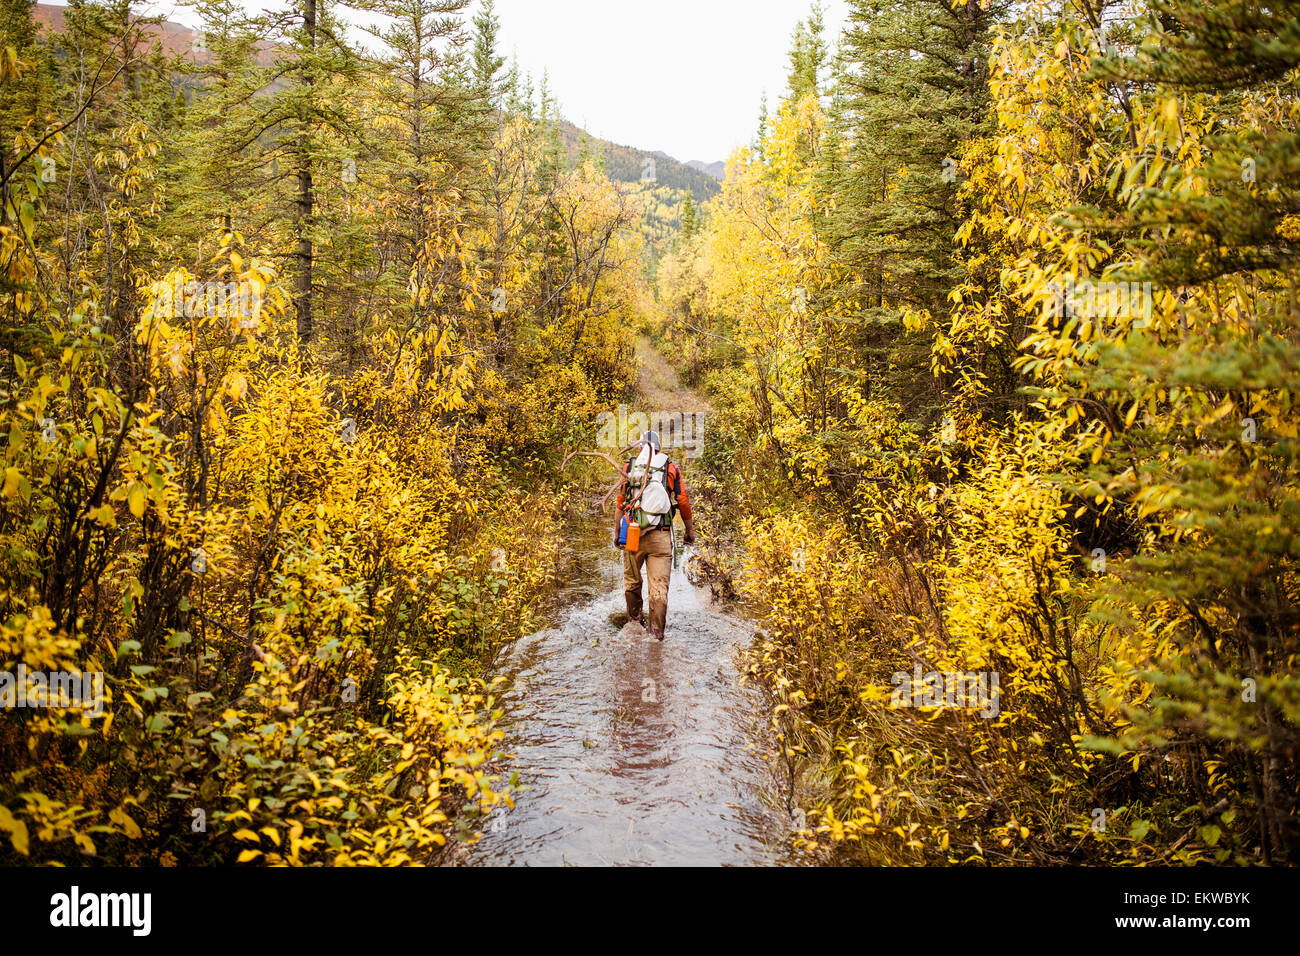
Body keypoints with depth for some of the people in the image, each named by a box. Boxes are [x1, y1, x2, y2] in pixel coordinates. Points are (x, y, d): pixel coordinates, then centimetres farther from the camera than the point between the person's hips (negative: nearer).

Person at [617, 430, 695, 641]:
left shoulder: (630, 468, 2)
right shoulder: (671, 469, 0)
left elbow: (621, 504, 5)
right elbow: (683, 503, 1)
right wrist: (690, 530, 13)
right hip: (661, 537, -1)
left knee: (632, 580, 20)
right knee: (659, 584, 1)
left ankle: (635, 617, 35)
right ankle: (656, 629, -2)